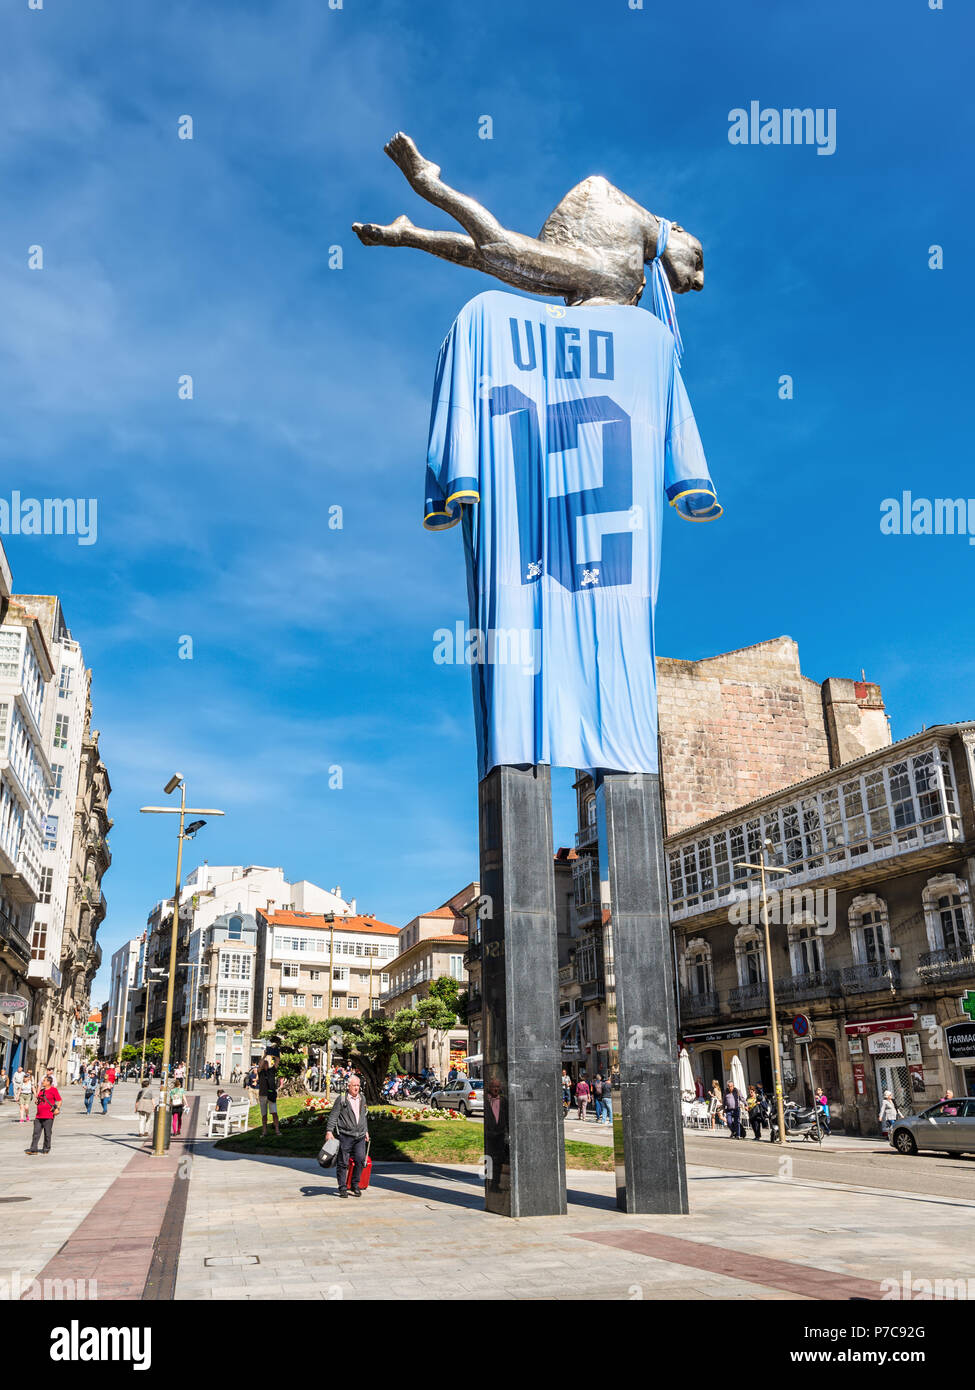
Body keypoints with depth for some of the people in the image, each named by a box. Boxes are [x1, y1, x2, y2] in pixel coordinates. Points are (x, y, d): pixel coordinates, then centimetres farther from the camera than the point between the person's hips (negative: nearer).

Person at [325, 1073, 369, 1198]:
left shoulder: (362, 1099, 14)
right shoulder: (342, 1099, -4)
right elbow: (333, 1116, -5)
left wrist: (366, 1131, 25)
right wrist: (329, 1131, -13)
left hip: (359, 1136, 4)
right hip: (344, 1136, -4)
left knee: (360, 1159, -5)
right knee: (342, 1163, 0)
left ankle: (355, 1185, 12)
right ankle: (343, 1188, 12)